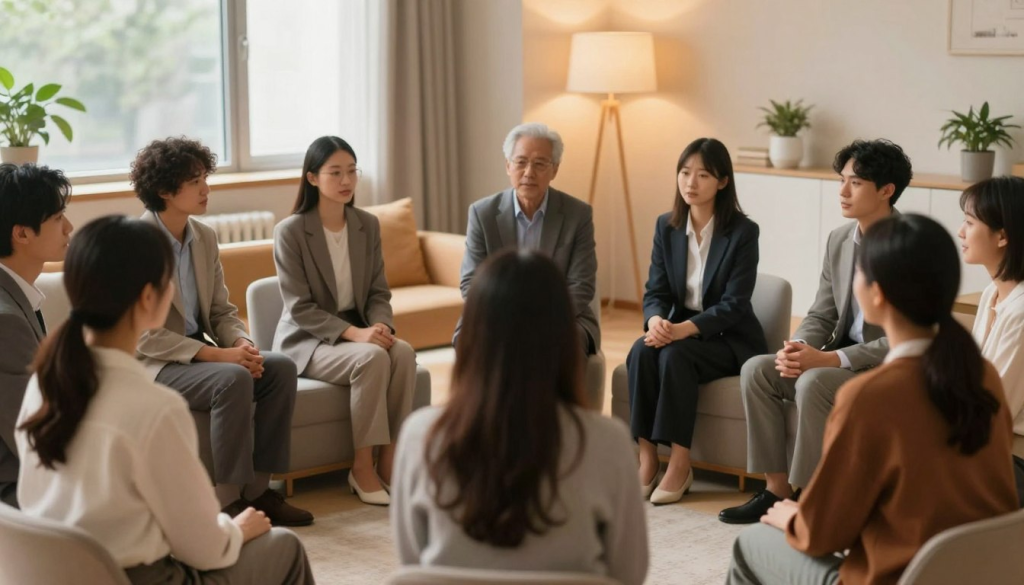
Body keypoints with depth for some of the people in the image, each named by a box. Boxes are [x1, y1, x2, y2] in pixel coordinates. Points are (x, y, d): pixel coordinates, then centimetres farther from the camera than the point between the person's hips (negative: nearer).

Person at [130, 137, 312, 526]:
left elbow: (222, 311, 12)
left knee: (281, 368, -12)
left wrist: (243, 344, -11)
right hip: (150, 365, -8)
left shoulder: (204, 236, 7)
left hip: (197, 354, 8)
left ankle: (257, 489, -7)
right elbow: (143, 336, -20)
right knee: (233, 379, -31)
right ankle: (229, 500, -21)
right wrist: (218, 354, -25)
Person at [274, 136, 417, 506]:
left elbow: (378, 292, 7)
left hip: (357, 329, 5)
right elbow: (300, 308, -14)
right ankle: (362, 468, -22)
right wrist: (354, 333, -25)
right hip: (308, 340, -5)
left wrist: (380, 326, -16)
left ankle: (389, 461, -20)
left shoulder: (368, 225, 5)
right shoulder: (290, 232, -11)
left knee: (403, 352, -27)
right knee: (372, 358, -33)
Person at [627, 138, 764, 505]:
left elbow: (734, 304, -17)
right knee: (642, 351, -28)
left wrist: (684, 329, -32)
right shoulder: (666, 226, 3)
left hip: (730, 339, -4)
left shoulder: (742, 232, -12)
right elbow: (656, 291, -1)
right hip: (679, 330, 4)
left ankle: (680, 464, -26)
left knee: (675, 356, -33)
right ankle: (646, 457, -25)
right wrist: (656, 320, -25)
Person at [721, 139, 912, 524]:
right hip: (847, 358, 8)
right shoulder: (839, 240, 6)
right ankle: (776, 491, -4)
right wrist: (797, 348, -13)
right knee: (756, 370, -8)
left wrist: (828, 360, -26)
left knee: (813, 384, -31)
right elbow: (821, 316, 10)